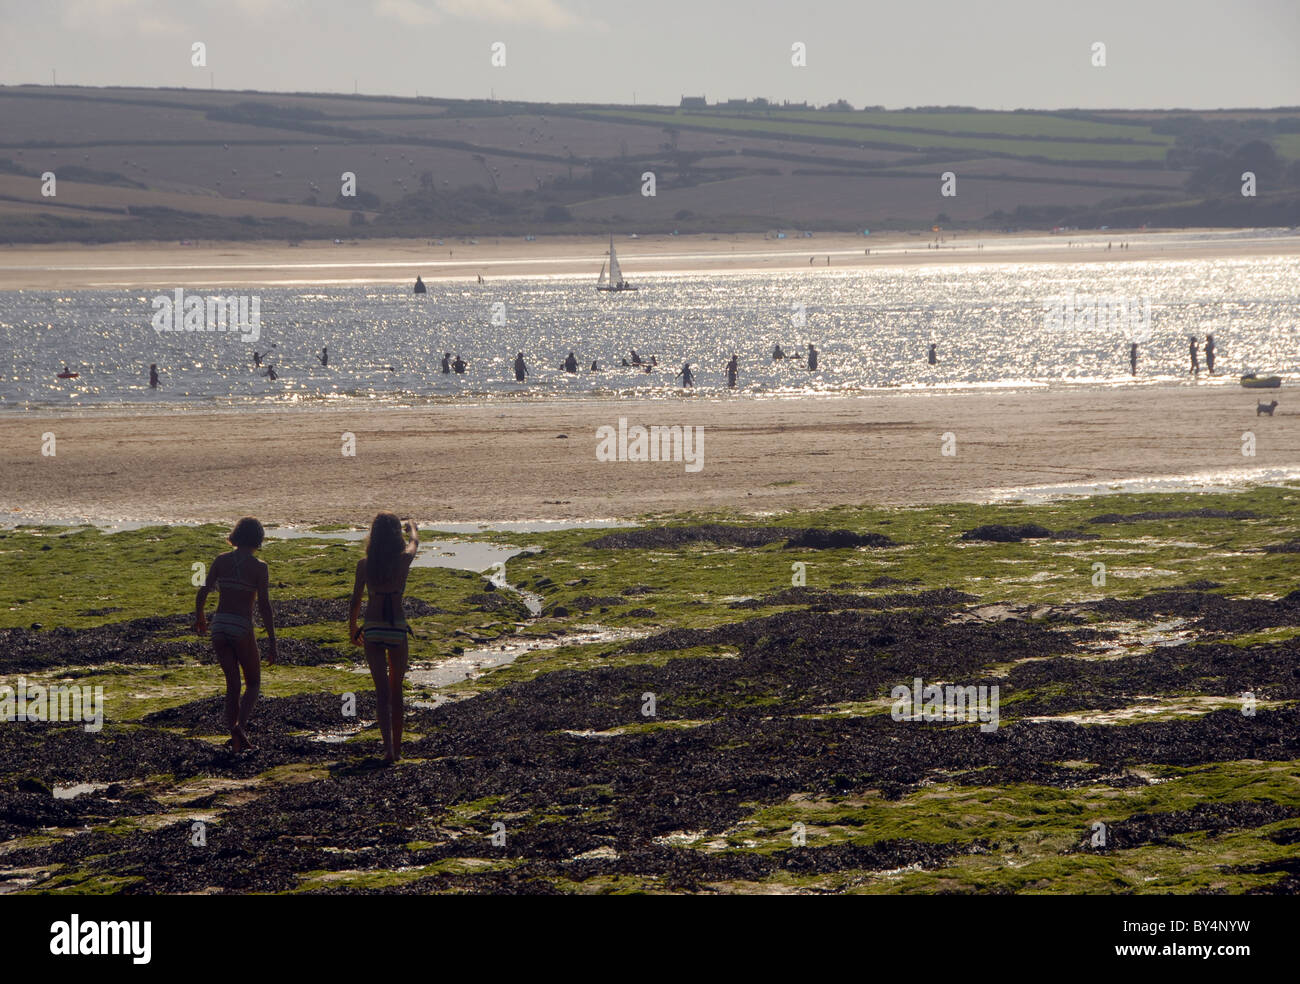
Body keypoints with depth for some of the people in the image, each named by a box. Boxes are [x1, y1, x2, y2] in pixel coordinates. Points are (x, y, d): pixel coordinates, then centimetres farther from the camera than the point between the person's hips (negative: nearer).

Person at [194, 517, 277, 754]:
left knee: (232, 684, 13)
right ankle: (240, 725, -12)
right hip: (242, 628, -4)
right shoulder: (259, 567, -5)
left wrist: (199, 618, 21)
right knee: (254, 683, 13)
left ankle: (235, 740, 8)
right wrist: (272, 642, -5)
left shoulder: (221, 561, 5)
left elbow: (202, 593, 2)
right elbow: (264, 606, -9)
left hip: (219, 627, 4)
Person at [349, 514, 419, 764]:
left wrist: (352, 629, 17)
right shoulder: (403, 560, -3)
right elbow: (414, 541, 21)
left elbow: (355, 602, 1)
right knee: (396, 689, 14)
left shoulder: (364, 564, -4)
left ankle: (387, 746, -17)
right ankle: (396, 748, 20)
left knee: (382, 690, -2)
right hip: (398, 628, 0)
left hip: (372, 629, 0)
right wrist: (411, 525, 44)